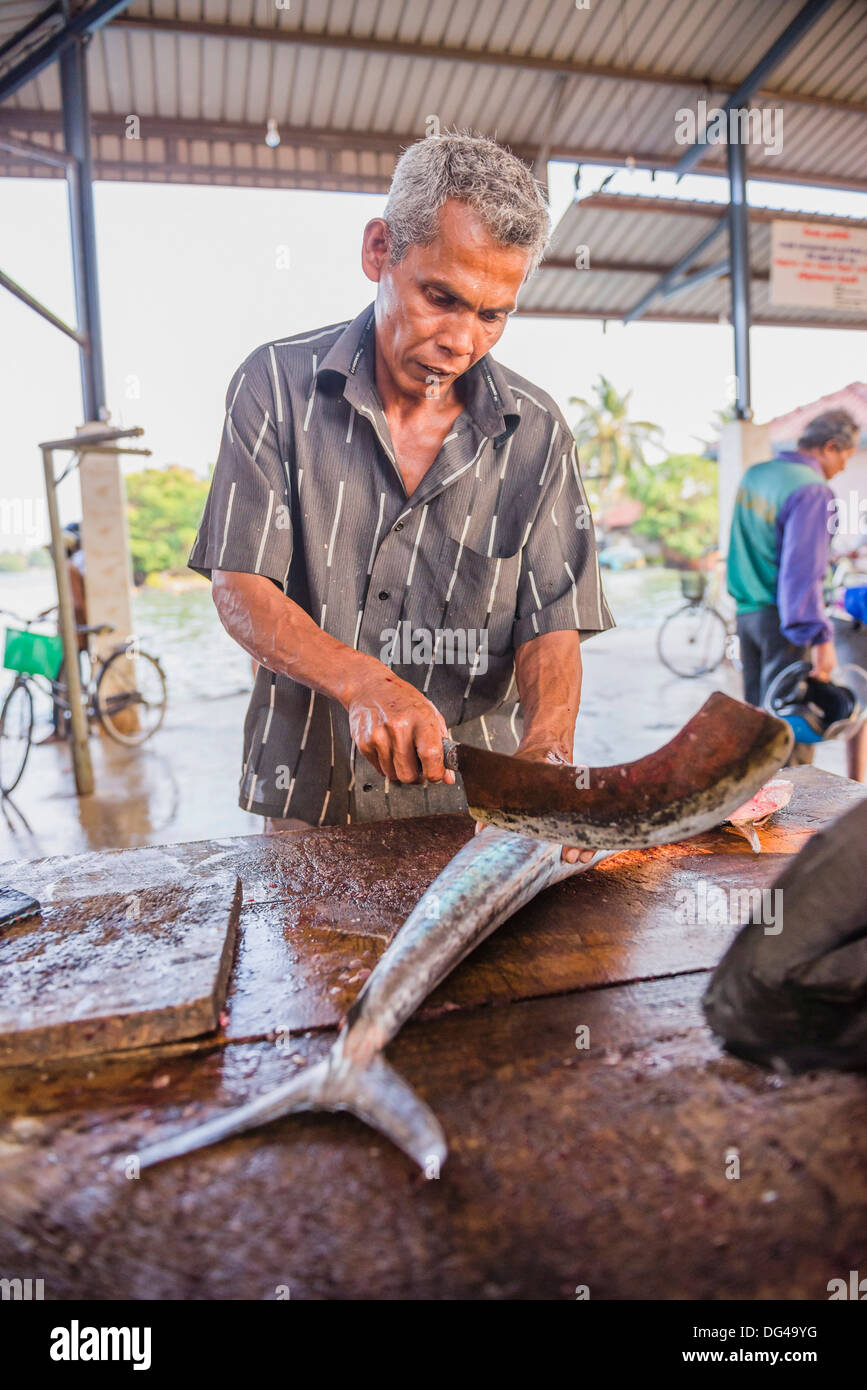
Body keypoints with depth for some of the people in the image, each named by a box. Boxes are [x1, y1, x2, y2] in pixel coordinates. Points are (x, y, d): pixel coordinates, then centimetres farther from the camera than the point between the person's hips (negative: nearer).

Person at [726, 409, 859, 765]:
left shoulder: (753, 475, 10)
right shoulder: (813, 491, -16)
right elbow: (802, 570, -24)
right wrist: (821, 638, -26)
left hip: (746, 611, 8)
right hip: (784, 617, -8)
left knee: (756, 709, 16)